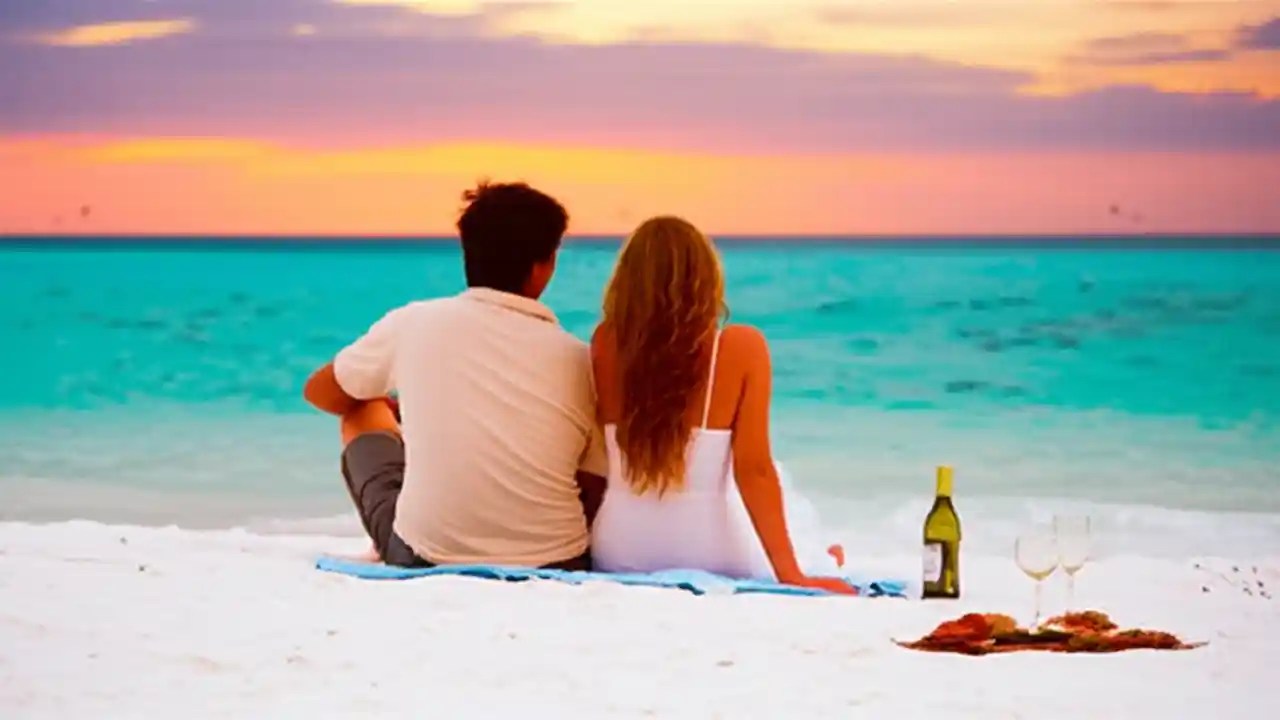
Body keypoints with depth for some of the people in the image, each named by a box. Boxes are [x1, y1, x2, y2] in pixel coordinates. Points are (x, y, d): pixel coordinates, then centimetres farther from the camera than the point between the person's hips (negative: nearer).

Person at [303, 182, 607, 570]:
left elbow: (320, 392, 16)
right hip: (554, 566, 1)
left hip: (425, 561, 0)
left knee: (364, 411, 25)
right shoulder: (575, 357, -3)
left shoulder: (413, 323, -2)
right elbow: (596, 495, 1)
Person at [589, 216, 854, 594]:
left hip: (619, 553, 3)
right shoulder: (742, 348, -9)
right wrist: (790, 573, -14)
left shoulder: (607, 343, -3)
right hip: (708, 555, -3)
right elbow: (754, 468, -15)